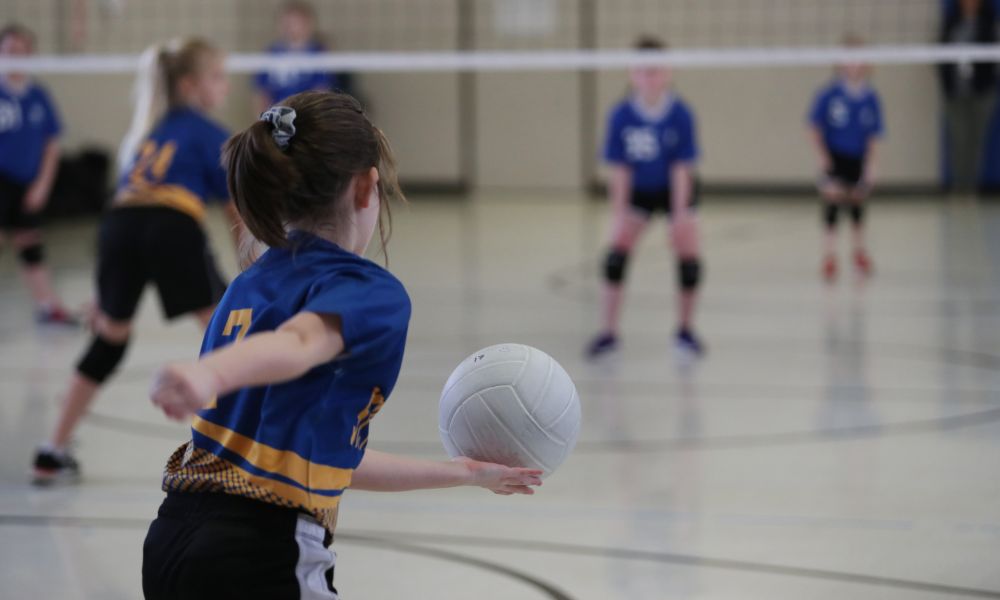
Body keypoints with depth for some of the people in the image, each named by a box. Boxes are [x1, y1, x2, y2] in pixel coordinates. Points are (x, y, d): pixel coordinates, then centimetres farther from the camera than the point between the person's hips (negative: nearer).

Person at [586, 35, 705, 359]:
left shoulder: (680, 114, -24)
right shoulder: (621, 115, -22)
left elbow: (681, 168, -21)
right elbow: (620, 169, -17)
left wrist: (679, 216, -22)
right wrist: (619, 213, -19)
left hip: (676, 189, -1)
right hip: (638, 190, 1)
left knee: (689, 256, -9)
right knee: (617, 252, -12)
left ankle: (685, 330, 12)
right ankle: (608, 332, -4)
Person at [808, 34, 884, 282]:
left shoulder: (870, 98, -5)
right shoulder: (829, 94, -13)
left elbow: (872, 136, 2)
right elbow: (814, 127, -5)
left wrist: (870, 166, -2)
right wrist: (822, 156, -10)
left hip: (858, 159, 3)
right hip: (834, 157, -3)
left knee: (857, 204, 15)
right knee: (833, 201, -10)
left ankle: (859, 251, 35)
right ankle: (829, 257, -4)